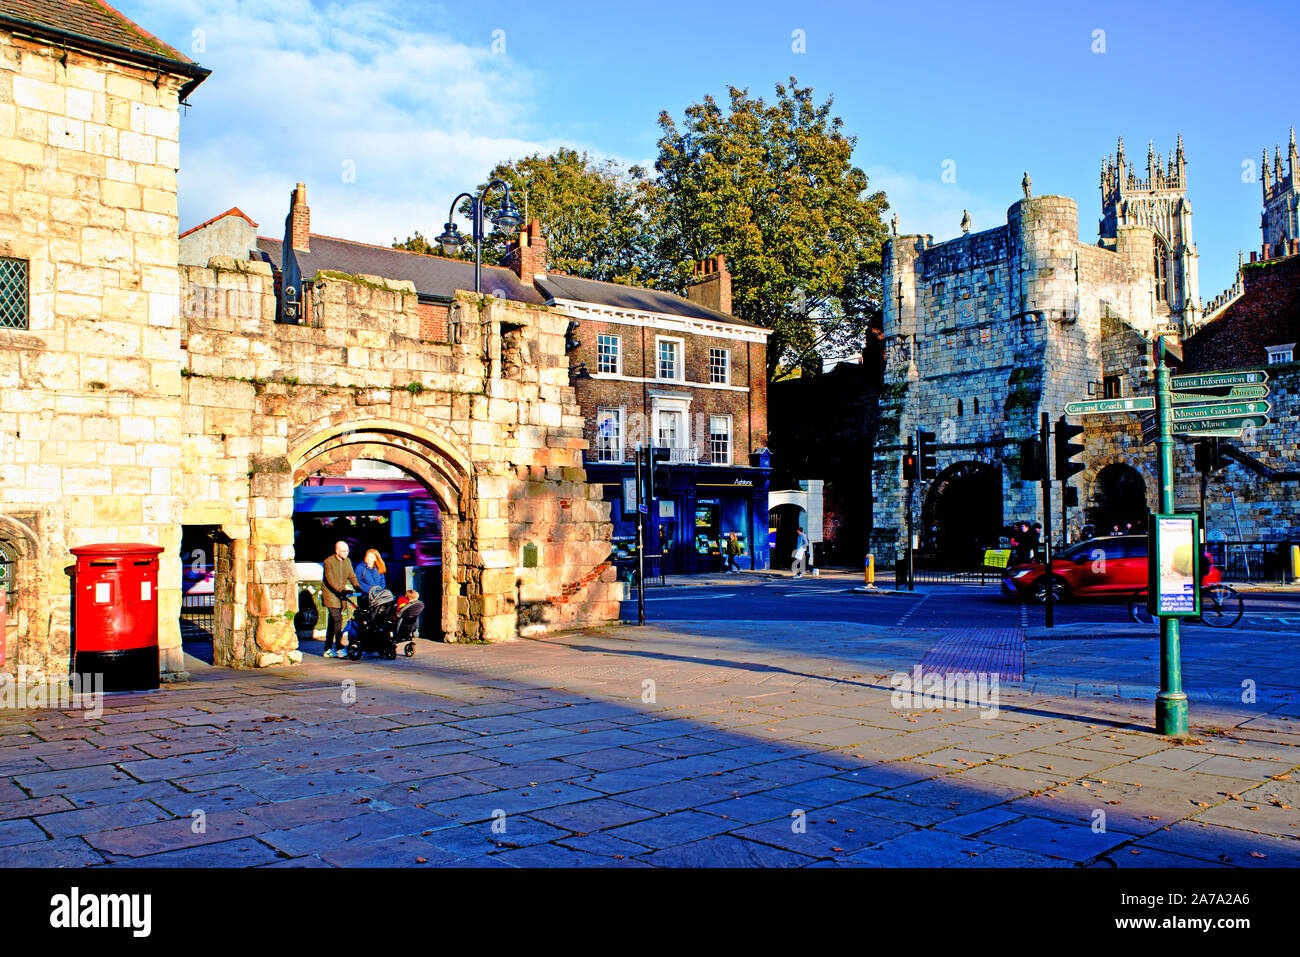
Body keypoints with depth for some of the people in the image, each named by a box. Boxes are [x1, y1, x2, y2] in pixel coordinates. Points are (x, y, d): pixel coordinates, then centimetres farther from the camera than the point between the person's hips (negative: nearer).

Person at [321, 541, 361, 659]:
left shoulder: (347, 561, 8)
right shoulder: (328, 562, -12)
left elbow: (352, 576, 4)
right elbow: (330, 579, -20)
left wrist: (358, 587, -14)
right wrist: (341, 590, -32)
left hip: (340, 595, 6)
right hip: (330, 594, -6)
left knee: (332, 622, 11)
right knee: (337, 619, -18)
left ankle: (328, 650, 18)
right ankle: (339, 648, -19)